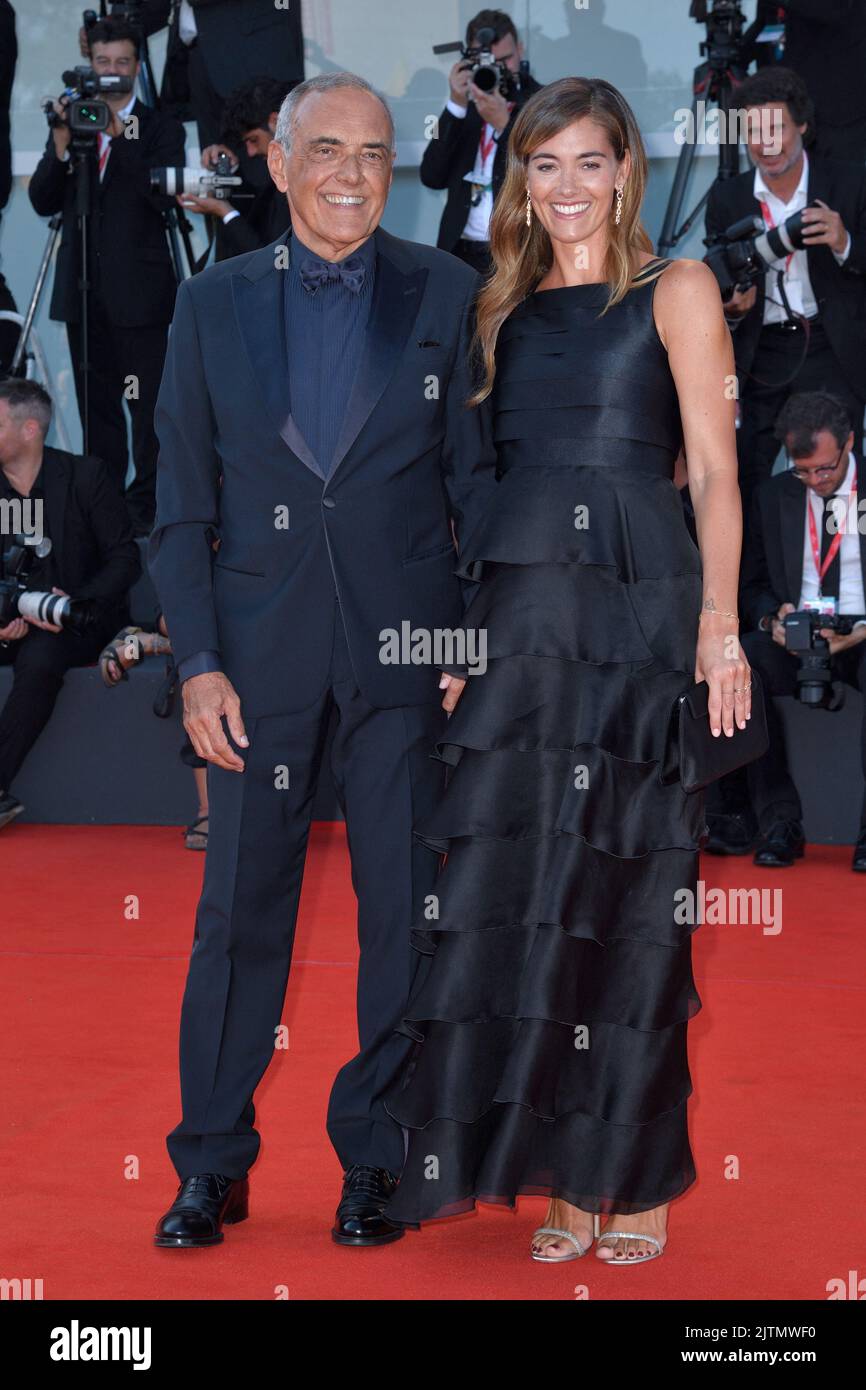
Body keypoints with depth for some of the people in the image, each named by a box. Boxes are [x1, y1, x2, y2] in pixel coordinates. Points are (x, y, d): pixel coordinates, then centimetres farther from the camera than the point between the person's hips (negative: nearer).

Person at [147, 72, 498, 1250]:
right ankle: (212, 1165, 16)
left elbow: (477, 477, 5)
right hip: (261, 643, 1)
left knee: (403, 908, 3)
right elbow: (182, 505, 6)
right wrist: (198, 661, -3)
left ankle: (375, 1161, 16)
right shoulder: (215, 304, 6)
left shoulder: (445, 295, 4)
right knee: (240, 907, 4)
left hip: (404, 641, 0)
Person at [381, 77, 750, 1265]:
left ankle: (637, 1179, 9)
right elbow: (482, 470, 16)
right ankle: (565, 1178, 9)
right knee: (516, 897, 0)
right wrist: (460, 632, 7)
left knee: (625, 907, -1)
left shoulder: (676, 291, 4)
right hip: (517, 609, 4)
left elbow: (715, 469, -3)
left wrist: (718, 620, -14)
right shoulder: (507, 307, 17)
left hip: (638, 609, -4)